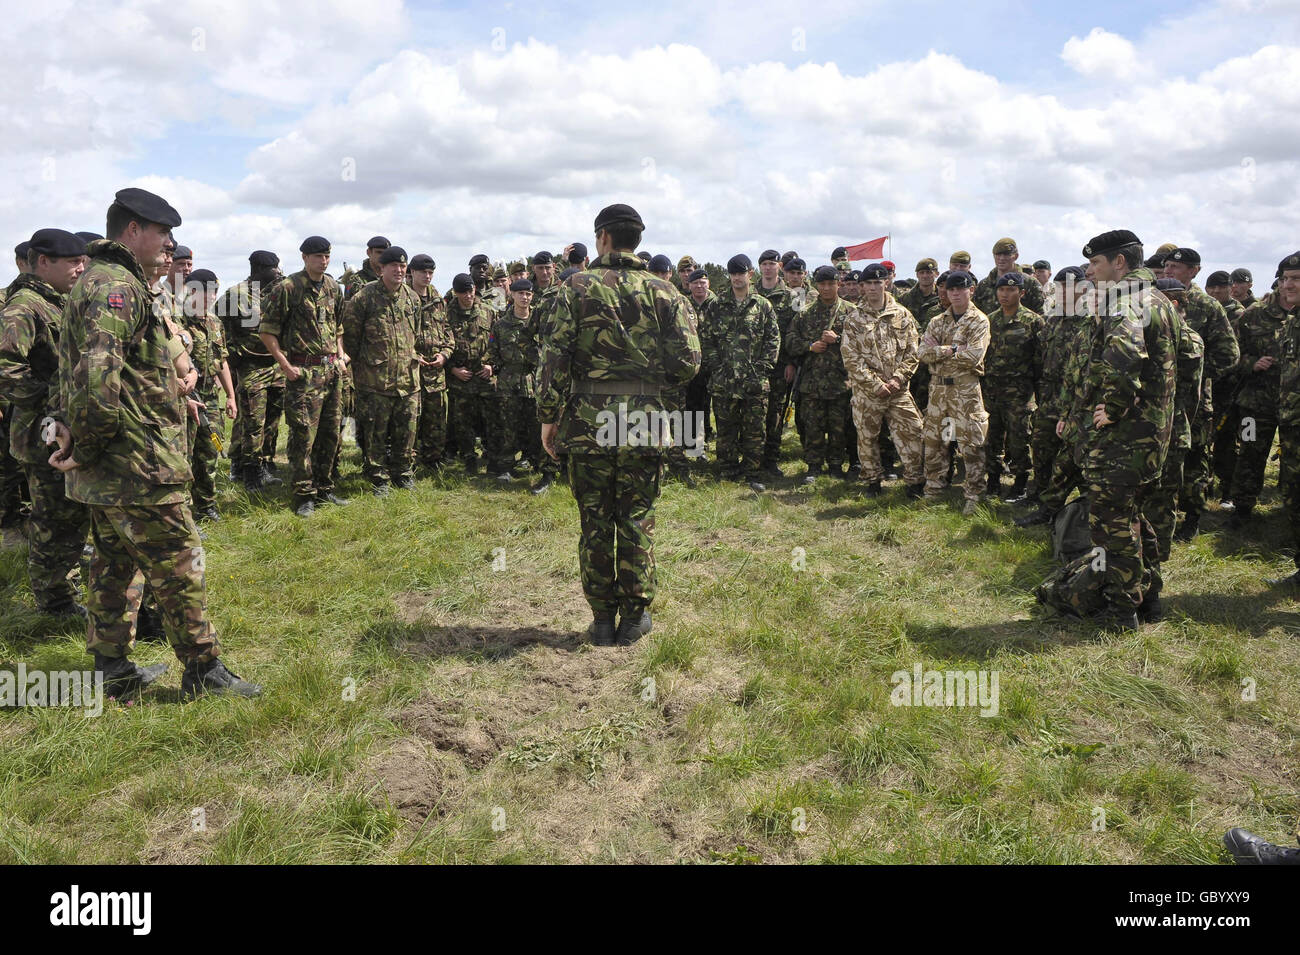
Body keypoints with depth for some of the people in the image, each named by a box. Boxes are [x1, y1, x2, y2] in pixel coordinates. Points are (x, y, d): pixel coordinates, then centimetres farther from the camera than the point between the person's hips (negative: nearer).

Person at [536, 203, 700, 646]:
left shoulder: (577, 287, -1)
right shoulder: (662, 292, 3)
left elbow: (554, 357, -7)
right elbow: (687, 362, -3)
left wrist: (548, 416, 0)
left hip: (587, 419, -1)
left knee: (594, 522, 9)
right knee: (636, 520, 11)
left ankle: (602, 618, 17)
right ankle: (634, 616, 18)